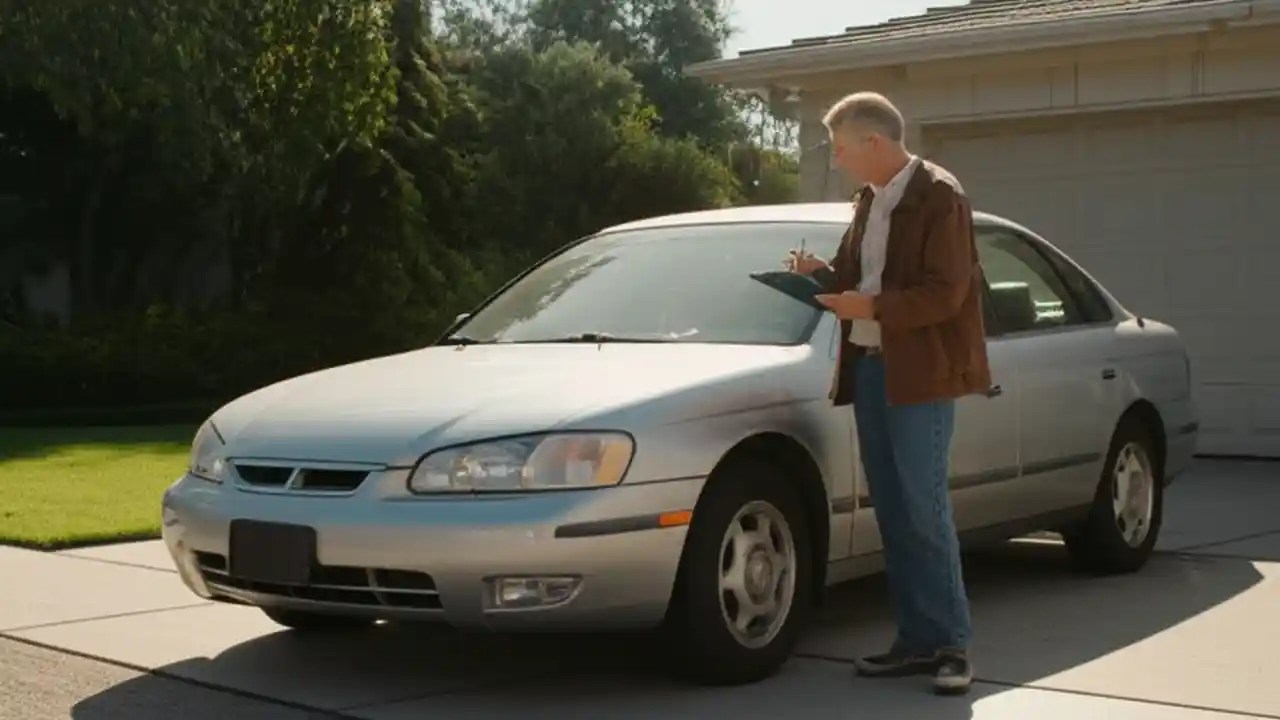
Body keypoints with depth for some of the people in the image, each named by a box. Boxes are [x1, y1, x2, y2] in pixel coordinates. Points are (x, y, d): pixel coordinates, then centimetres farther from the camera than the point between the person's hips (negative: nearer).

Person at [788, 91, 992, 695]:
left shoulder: (939, 197, -11)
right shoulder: (869, 199, 14)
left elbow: (945, 293, -17)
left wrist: (872, 307, -21)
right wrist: (823, 274, 2)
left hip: (920, 372, -8)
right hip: (871, 367, 8)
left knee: (924, 508, -8)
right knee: (892, 511, 8)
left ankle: (952, 643, 1)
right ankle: (918, 640, 14)